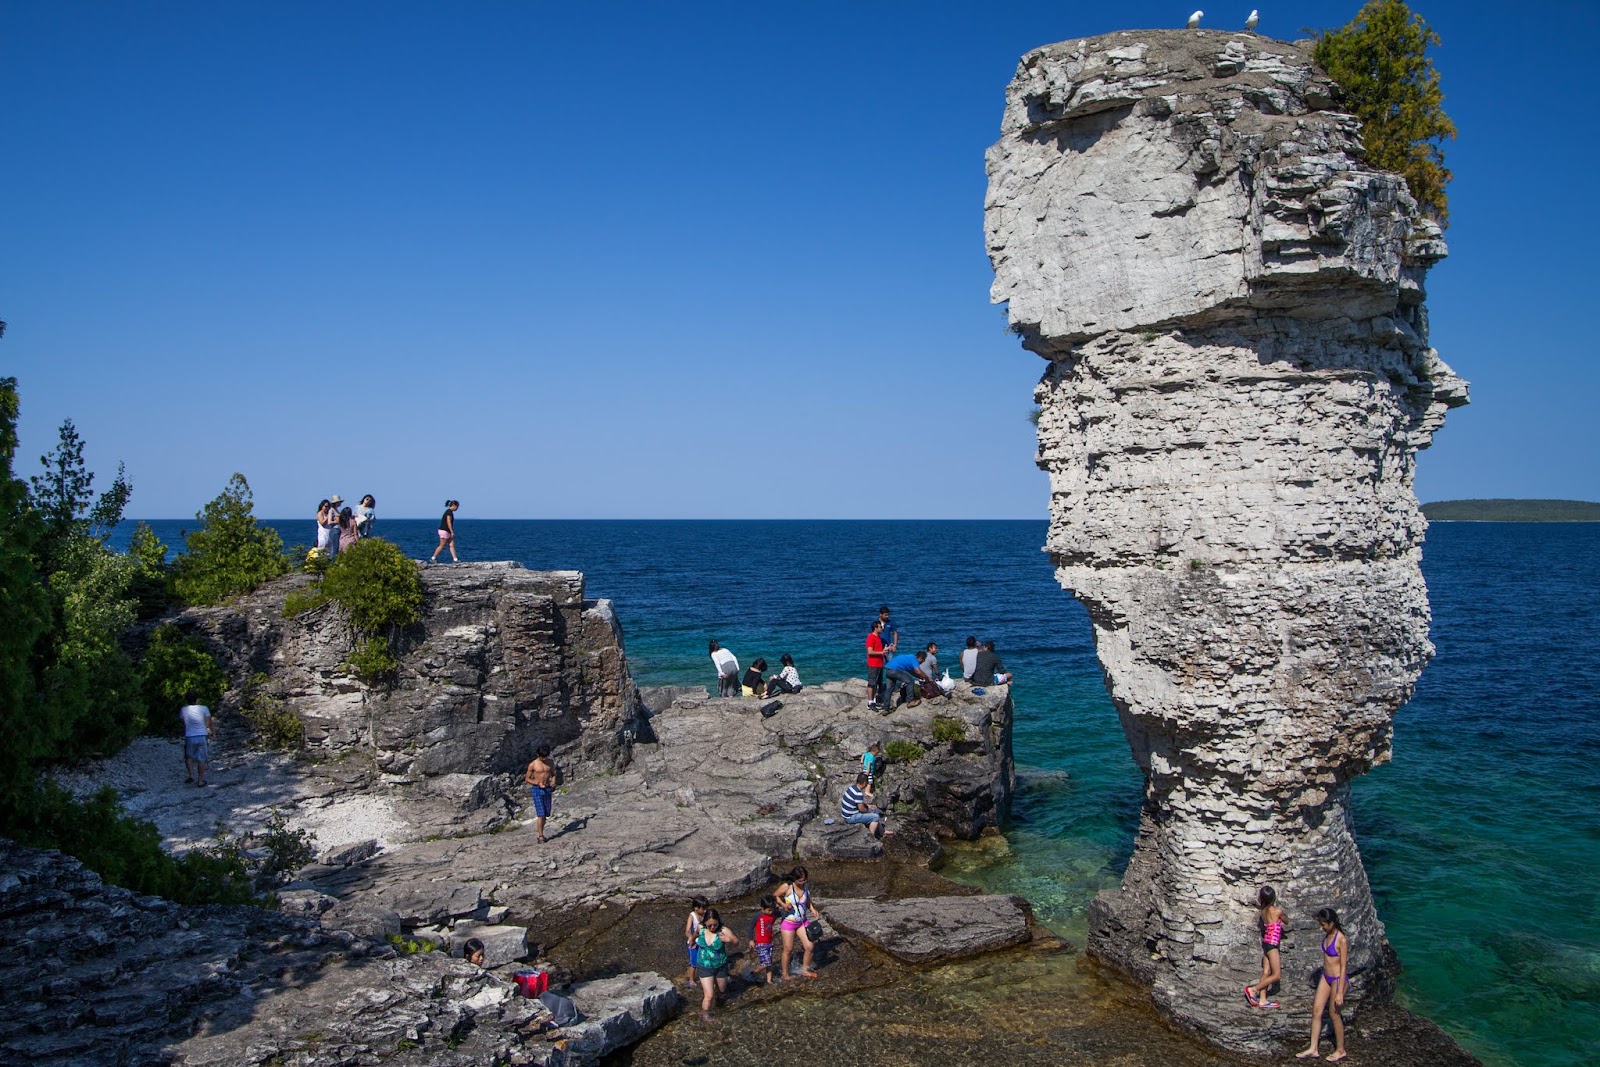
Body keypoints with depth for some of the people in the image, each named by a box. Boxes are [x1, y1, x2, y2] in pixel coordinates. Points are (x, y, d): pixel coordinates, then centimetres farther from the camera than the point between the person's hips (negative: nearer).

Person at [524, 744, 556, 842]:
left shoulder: (550, 763, 4)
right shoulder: (532, 765, -8)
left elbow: (553, 774, 16)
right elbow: (527, 779, -2)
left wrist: (553, 781, -6)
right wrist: (538, 784, -15)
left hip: (547, 790, 5)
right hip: (537, 790, -5)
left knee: (546, 814, 8)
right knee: (540, 814, -12)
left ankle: (540, 833, 22)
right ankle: (540, 836, -8)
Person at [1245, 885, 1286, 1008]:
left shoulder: (1263, 911, 1)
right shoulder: (1277, 911, -16)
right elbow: (1286, 921, 4)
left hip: (1266, 943, 7)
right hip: (1272, 945, -7)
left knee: (1266, 972, 10)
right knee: (1276, 975, -1)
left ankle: (1262, 1000, 11)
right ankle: (1253, 990, -2)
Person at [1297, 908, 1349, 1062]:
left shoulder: (1341, 940, -22)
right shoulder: (1327, 935, 1)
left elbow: (1344, 967, -19)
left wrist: (1340, 993, -18)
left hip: (1337, 979, -8)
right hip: (1326, 977, 8)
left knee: (1334, 1013, 6)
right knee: (1316, 1010, 7)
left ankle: (1340, 1050, 26)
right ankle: (1313, 1049, 15)